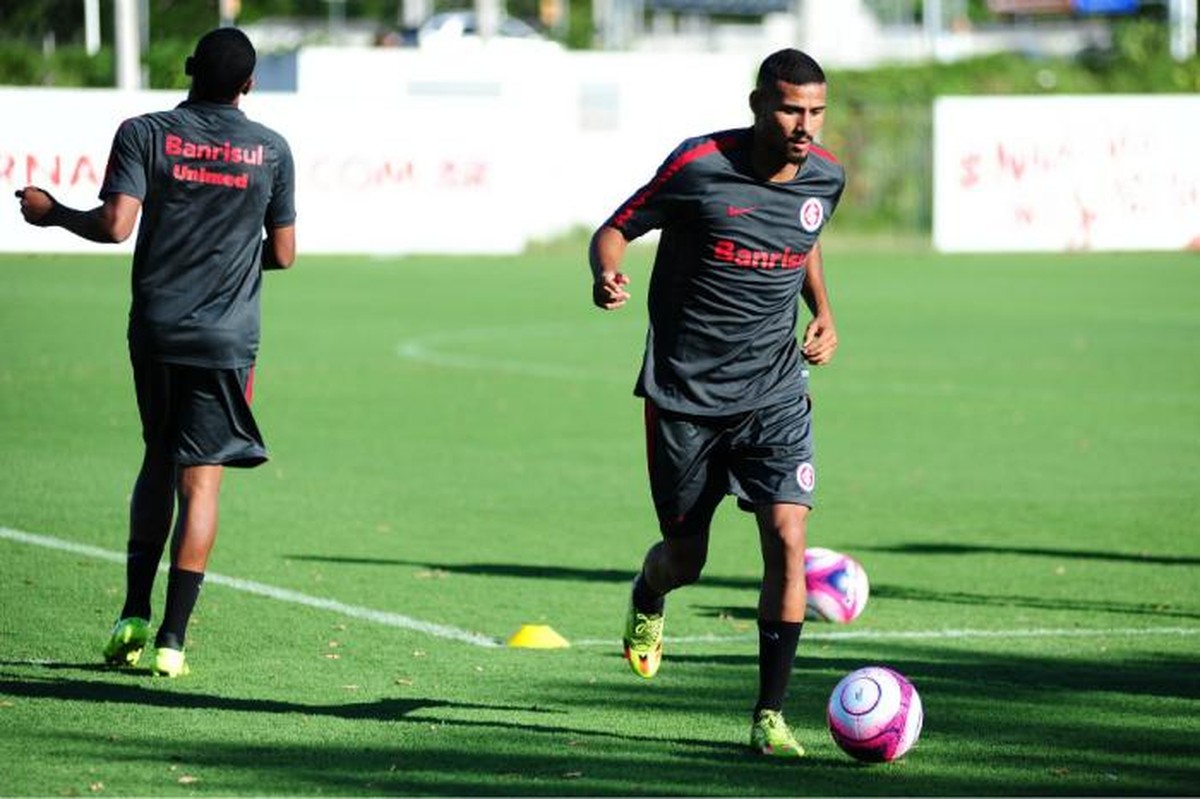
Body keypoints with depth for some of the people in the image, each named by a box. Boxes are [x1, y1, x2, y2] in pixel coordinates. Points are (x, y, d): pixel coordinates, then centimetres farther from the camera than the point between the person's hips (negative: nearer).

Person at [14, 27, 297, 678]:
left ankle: (134, 614, 13)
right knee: (200, 480, -1)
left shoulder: (145, 134, -4)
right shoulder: (271, 150, 0)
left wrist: (53, 213, 3)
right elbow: (283, 253, 4)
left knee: (157, 464, 18)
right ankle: (172, 637, -5)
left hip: (155, 329, 1)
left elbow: (116, 225, -14)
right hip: (227, 338, -1)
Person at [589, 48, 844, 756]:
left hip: (775, 393, 2)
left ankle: (771, 715, -7)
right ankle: (648, 596, 47)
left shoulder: (825, 177, 0)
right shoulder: (700, 166, -14)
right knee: (685, 558, 7)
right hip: (685, 392, -2)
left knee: (787, 537, -15)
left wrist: (824, 313, 9)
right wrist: (607, 276, -27)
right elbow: (617, 229, -5)